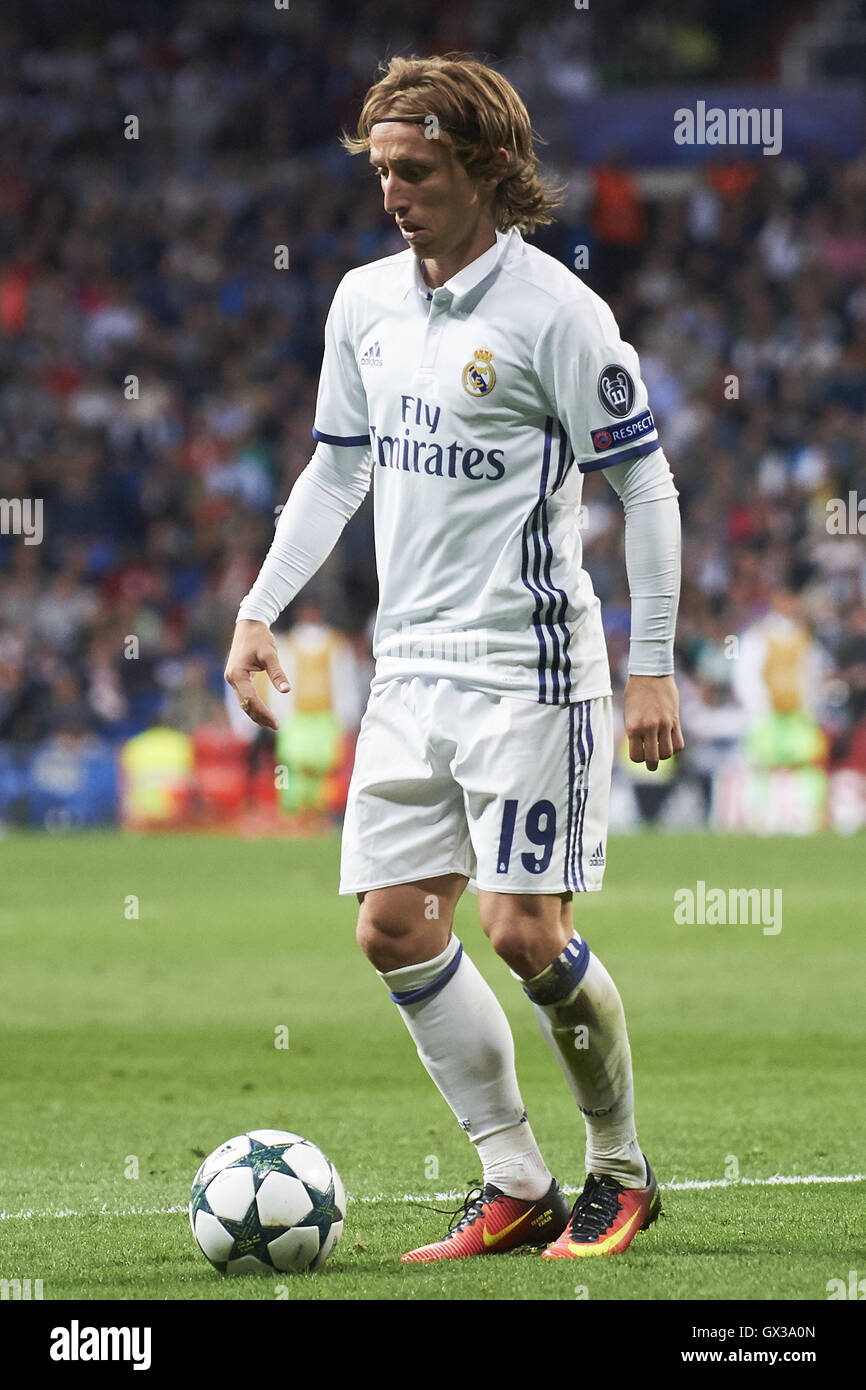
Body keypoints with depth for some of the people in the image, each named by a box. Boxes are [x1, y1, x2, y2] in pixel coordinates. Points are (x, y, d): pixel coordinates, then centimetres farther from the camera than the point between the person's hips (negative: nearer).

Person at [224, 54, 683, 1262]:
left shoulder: (553, 309, -11)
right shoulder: (365, 302, 9)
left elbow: (646, 484, -8)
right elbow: (336, 470, 21)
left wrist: (653, 665, -11)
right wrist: (260, 610, 13)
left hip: (529, 665, -7)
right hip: (412, 666, 7)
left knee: (525, 930, -10)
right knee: (394, 930, 1)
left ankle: (621, 1170, 10)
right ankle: (518, 1186, 10)